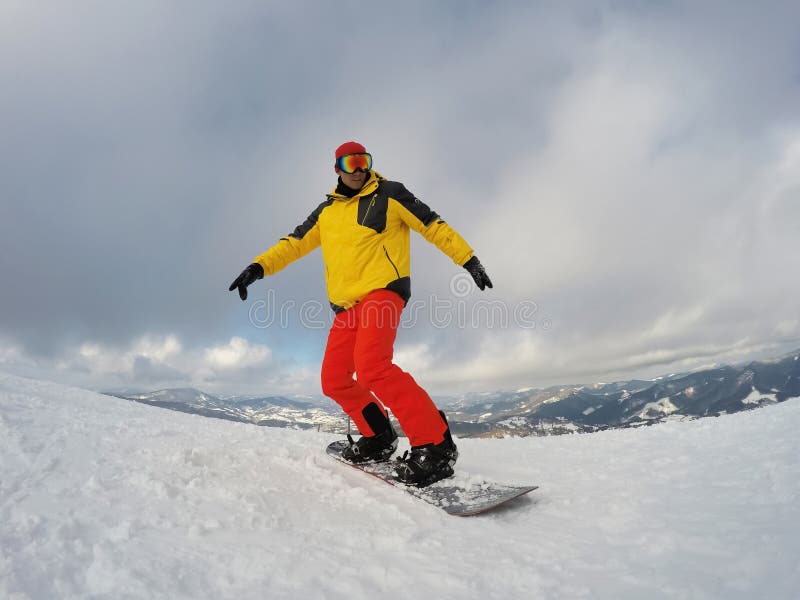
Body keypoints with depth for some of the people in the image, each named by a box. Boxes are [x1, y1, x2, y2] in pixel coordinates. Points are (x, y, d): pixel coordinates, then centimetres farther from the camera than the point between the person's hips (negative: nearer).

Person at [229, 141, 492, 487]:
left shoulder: (389, 194, 5)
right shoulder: (327, 210, 19)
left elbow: (434, 226, 4)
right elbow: (295, 243, 20)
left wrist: (468, 259, 0)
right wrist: (259, 267, 7)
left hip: (382, 292, -7)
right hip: (346, 305, 7)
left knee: (371, 366, -28)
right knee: (334, 380, 4)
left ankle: (435, 445, -24)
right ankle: (378, 438, 21)